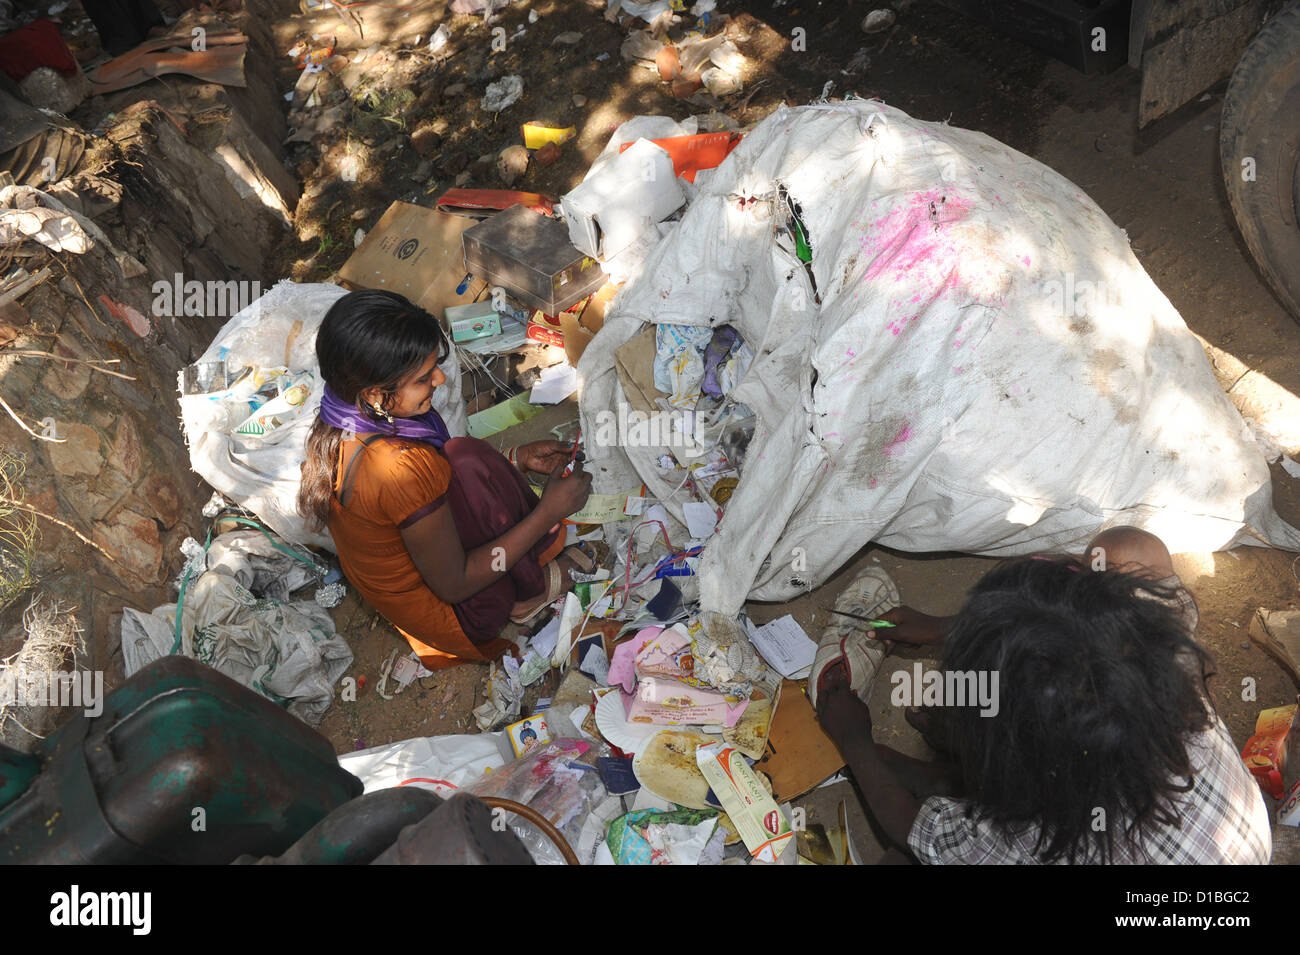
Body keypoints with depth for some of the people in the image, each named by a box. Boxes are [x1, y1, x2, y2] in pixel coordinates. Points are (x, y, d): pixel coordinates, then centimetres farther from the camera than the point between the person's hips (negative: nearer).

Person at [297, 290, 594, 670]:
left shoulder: (340, 419, -8)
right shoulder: (401, 470, -36)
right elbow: (454, 584, -25)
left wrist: (518, 459, 3)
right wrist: (549, 511, -22)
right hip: (453, 618, -9)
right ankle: (529, 593, 0)